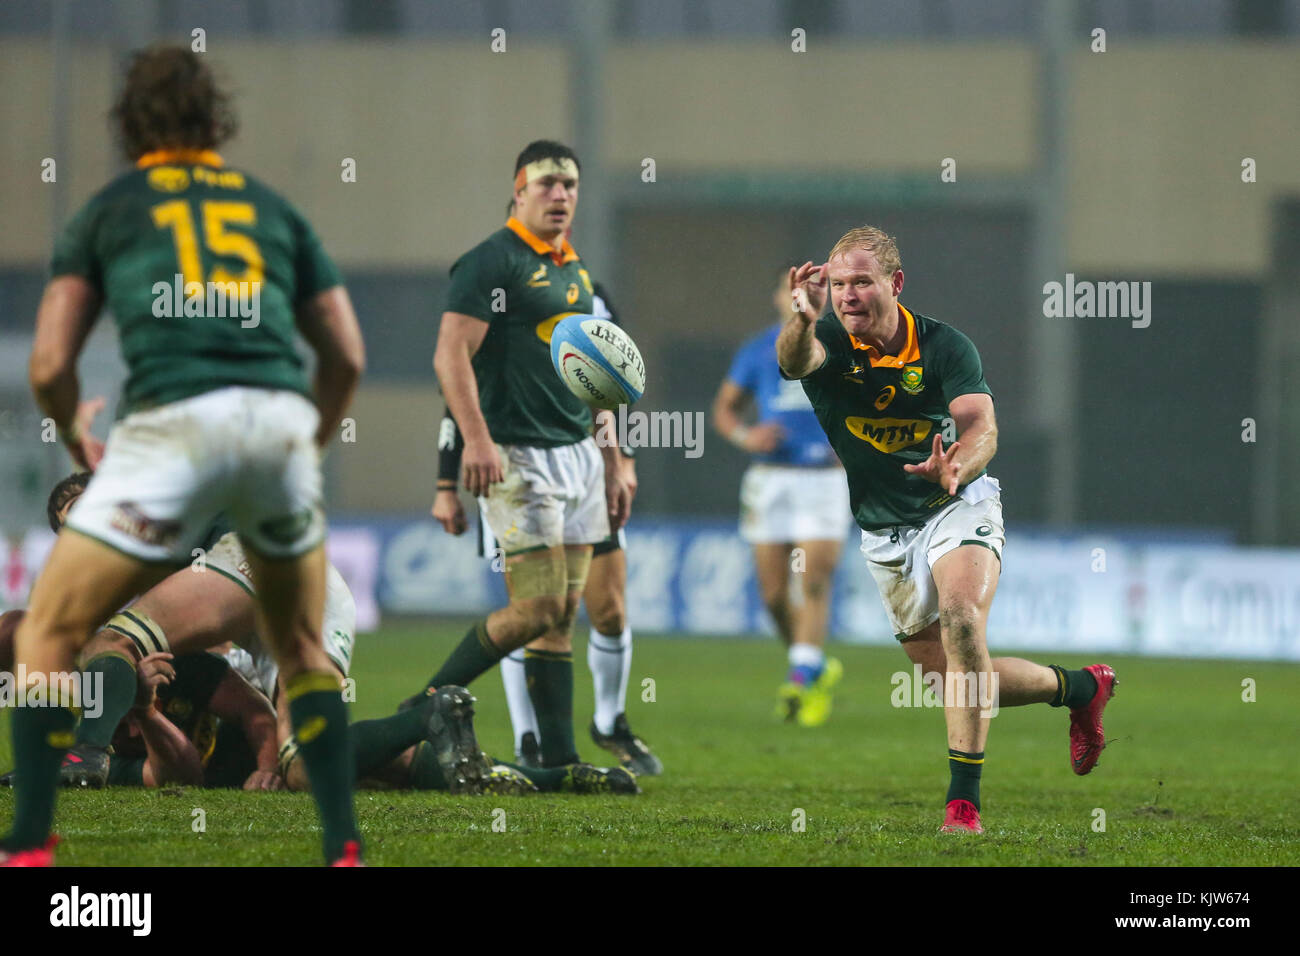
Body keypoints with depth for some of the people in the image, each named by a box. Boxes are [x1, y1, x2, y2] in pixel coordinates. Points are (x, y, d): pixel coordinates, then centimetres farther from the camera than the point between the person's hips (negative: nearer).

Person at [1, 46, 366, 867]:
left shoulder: (109, 209, 17)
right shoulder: (272, 208, 24)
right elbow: (347, 356, 20)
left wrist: (80, 446, 29)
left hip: (175, 422, -3)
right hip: (281, 416, 3)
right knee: (303, 651, 22)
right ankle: (344, 847, 13)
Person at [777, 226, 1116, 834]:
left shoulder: (943, 346, -15)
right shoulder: (829, 344, -13)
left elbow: (981, 425, -27)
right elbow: (794, 359, -37)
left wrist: (956, 468, -51)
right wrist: (802, 321, -61)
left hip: (959, 508, -3)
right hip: (885, 533, 3)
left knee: (961, 619, -31)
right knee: (960, 683, 6)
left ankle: (964, 800, -28)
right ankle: (1080, 687, 34)